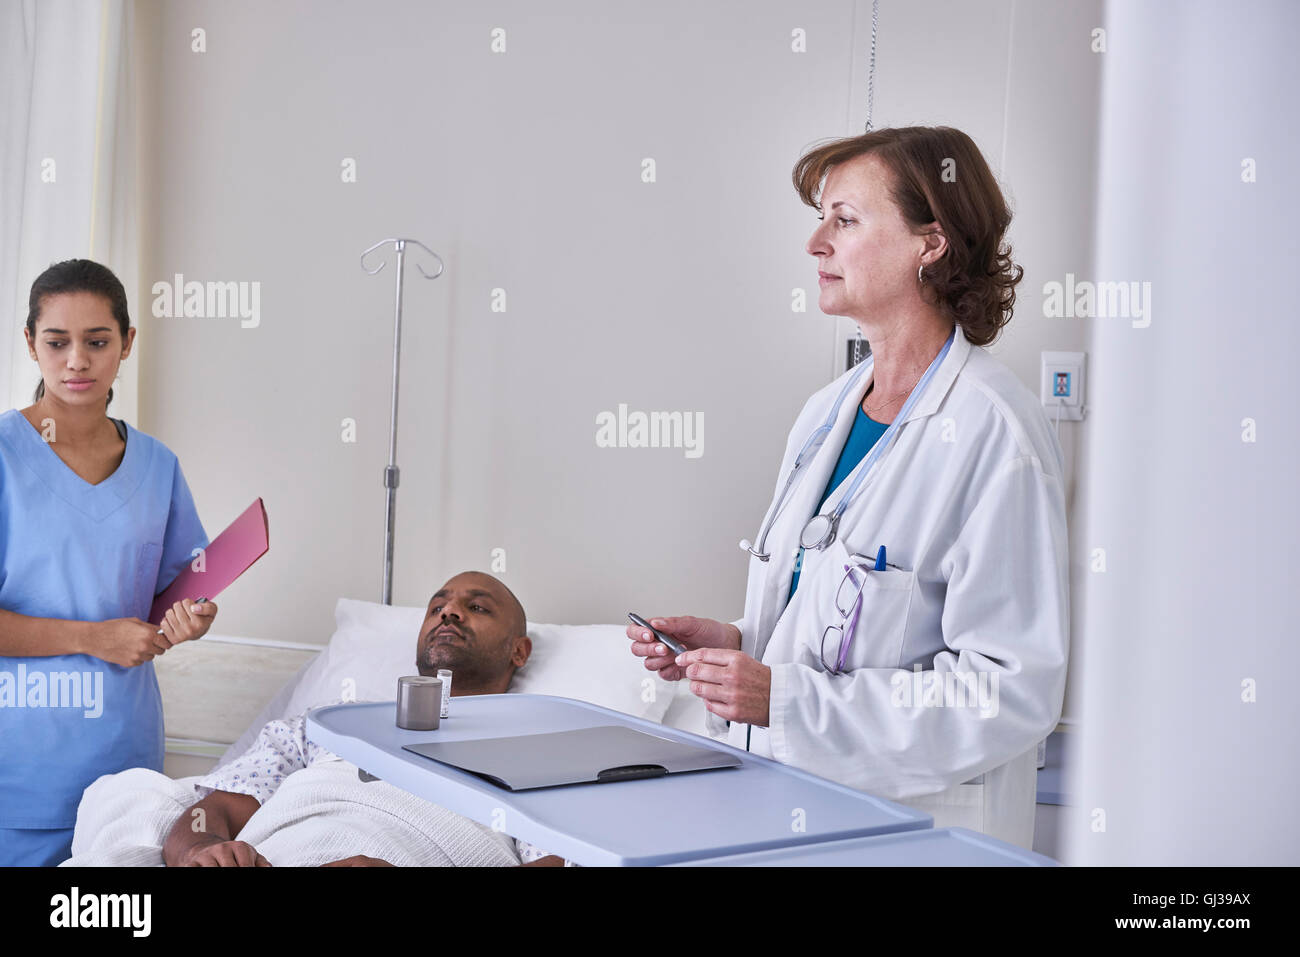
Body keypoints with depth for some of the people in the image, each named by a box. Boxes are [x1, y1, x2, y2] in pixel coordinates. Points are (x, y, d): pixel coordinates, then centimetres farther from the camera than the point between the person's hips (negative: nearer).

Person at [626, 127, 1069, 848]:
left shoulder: (994, 434, -12)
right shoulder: (826, 412, 12)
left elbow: (1014, 689, -17)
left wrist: (787, 698, -19)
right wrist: (735, 643, 3)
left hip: (916, 829, -6)